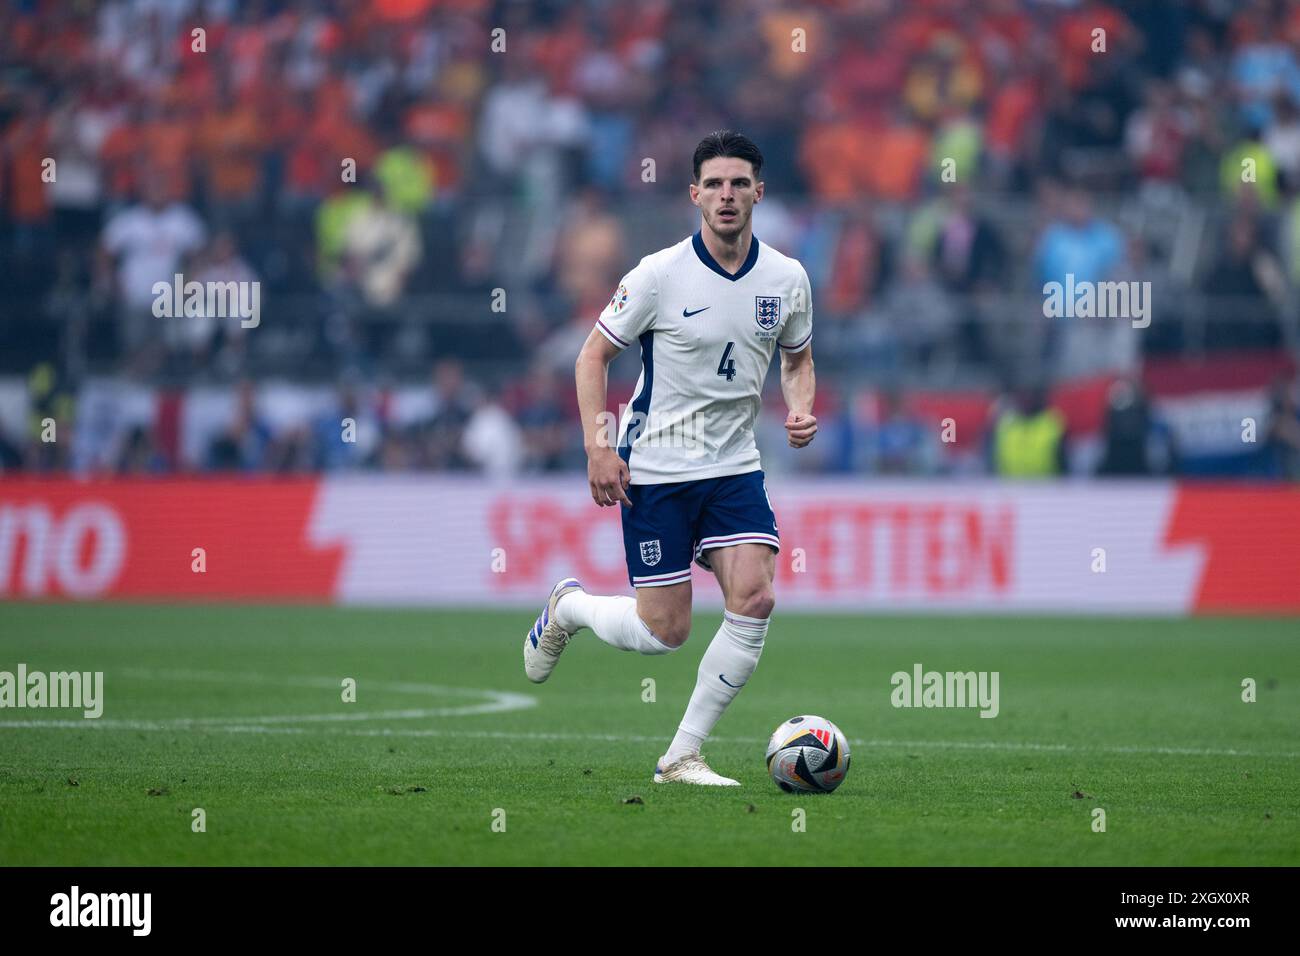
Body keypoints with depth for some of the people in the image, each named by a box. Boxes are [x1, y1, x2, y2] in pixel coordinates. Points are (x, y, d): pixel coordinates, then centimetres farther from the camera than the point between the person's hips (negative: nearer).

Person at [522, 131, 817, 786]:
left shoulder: (786, 278, 1)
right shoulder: (660, 275, -11)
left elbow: (797, 360, 18)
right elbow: (594, 355, -3)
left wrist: (800, 411, -3)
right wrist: (598, 447, -13)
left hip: (735, 468, 4)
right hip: (655, 470, -4)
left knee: (754, 600, -16)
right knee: (664, 631, -5)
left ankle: (682, 757, -3)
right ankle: (567, 608, 29)